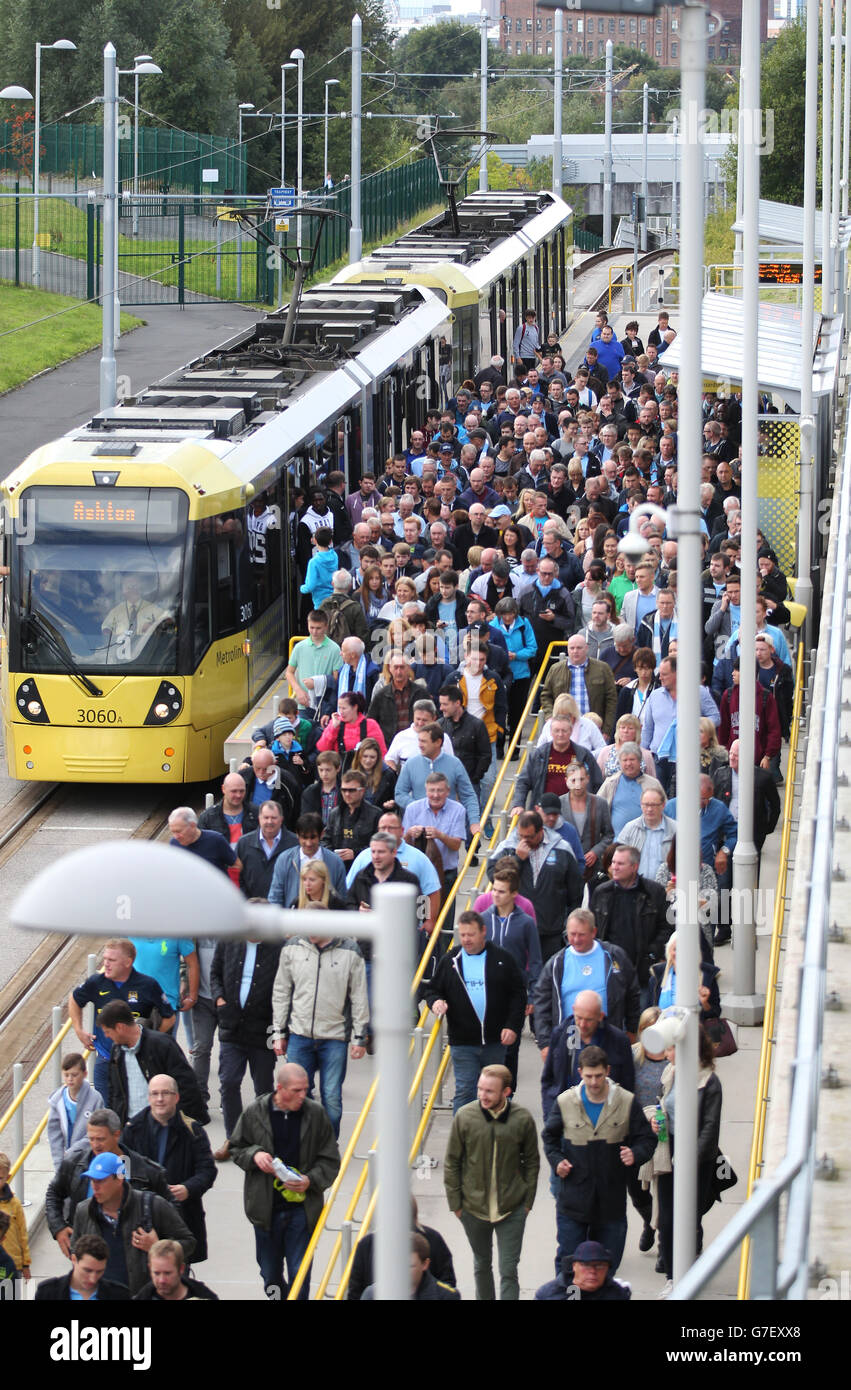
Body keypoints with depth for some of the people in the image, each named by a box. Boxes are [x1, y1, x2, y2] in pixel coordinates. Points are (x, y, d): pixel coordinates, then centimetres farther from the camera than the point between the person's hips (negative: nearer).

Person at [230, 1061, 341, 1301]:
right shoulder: (254, 1113, -3)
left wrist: (311, 1180, -14)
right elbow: (236, 1148, 11)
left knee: (300, 1274, -5)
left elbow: (330, 1161, 4)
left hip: (302, 1207, -1)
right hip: (265, 1208, 1)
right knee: (270, 1272, 13)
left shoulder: (315, 1114, -3)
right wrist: (254, 1155, -11)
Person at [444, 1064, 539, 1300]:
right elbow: (451, 1163, -1)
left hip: (512, 1209, -1)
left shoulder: (523, 1120, -10)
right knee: (482, 1265, 19)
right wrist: (455, 1203, -2)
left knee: (509, 1271, -3)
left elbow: (532, 1162, 4)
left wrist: (528, 1200, 2)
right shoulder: (465, 1117, -10)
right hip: (474, 1207, 1)